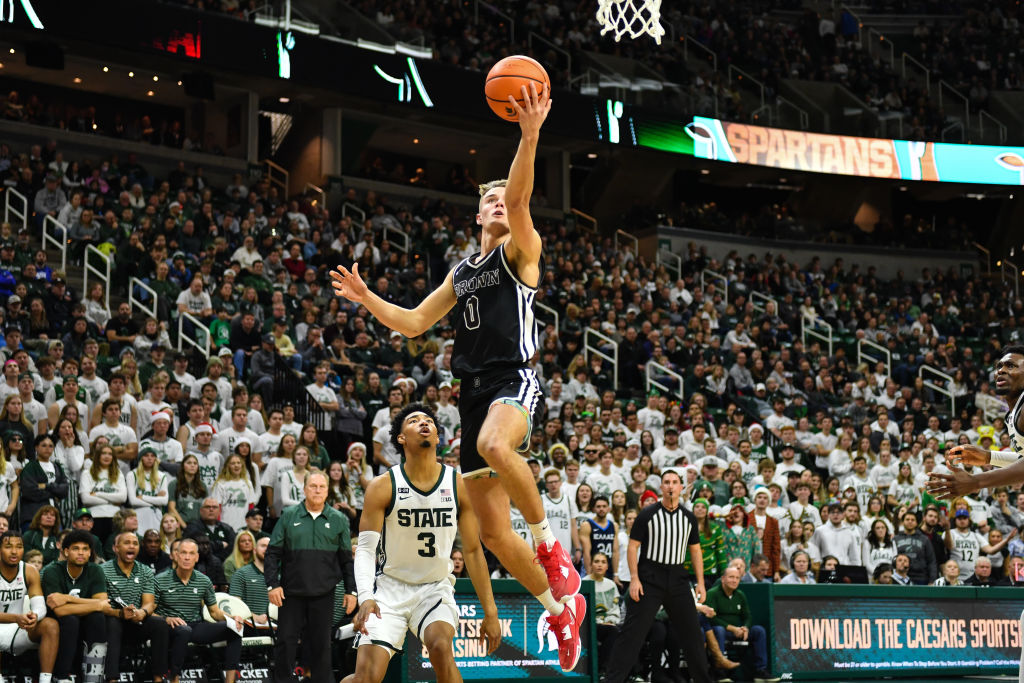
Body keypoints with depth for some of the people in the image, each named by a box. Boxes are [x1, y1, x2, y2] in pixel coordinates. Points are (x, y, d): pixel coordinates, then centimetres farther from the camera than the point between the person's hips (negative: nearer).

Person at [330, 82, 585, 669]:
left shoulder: (521, 250, 4)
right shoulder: (461, 271, 23)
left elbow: (520, 200, -16)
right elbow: (414, 322, 29)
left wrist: (529, 138, -30)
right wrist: (367, 298, 15)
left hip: (515, 381, -7)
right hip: (474, 392, 7)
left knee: (494, 444, -41)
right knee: (493, 530, 3)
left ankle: (551, 544, -21)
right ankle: (561, 608, 20)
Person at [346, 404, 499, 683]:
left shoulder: (459, 485, -4)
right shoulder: (382, 487, -10)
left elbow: (473, 551, 1)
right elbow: (366, 549, -13)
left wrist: (490, 611, -2)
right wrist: (365, 597, -31)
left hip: (435, 589, 1)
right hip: (390, 588, -1)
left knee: (440, 644, -31)